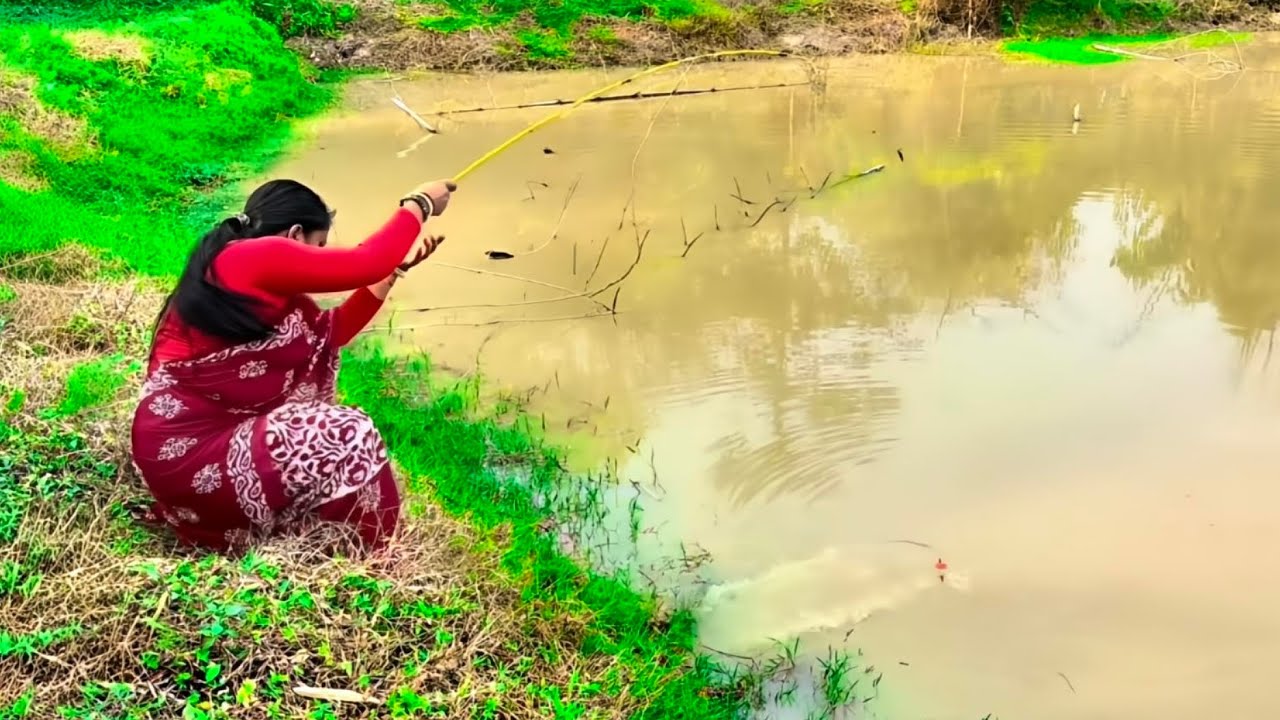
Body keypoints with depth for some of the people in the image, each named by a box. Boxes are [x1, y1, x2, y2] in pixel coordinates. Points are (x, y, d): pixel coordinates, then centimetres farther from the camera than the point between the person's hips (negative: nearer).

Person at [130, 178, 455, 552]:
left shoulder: (240, 268, 14)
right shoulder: (259, 257, -14)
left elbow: (327, 333, 17)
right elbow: (366, 263, -13)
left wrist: (397, 268, 18)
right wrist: (418, 204, 2)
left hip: (202, 434, 10)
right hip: (189, 452, -10)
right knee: (349, 435, -16)